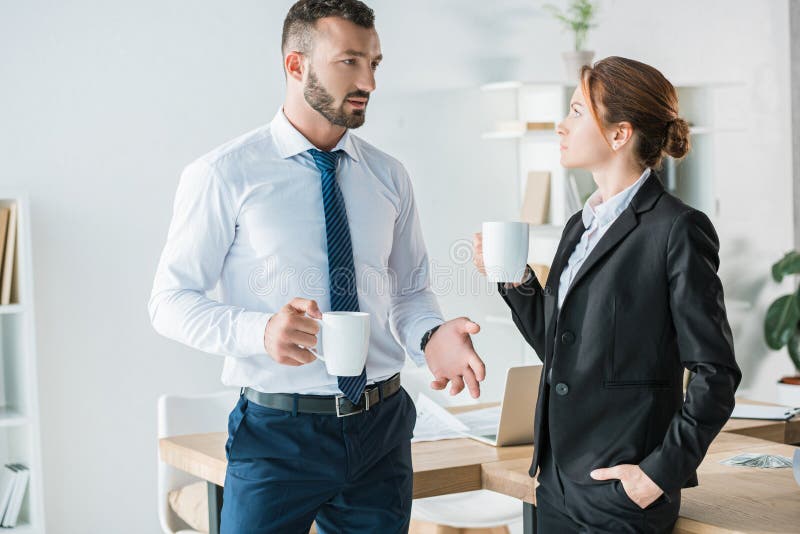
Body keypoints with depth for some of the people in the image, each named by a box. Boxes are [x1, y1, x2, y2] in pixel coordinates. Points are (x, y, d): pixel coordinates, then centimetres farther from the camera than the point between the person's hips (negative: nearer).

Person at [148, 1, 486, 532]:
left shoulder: (389, 177, 6)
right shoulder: (224, 175, -8)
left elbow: (409, 289, 12)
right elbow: (171, 300, -7)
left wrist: (432, 336, -11)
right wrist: (260, 330, -26)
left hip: (381, 428, 4)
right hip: (278, 433, -4)